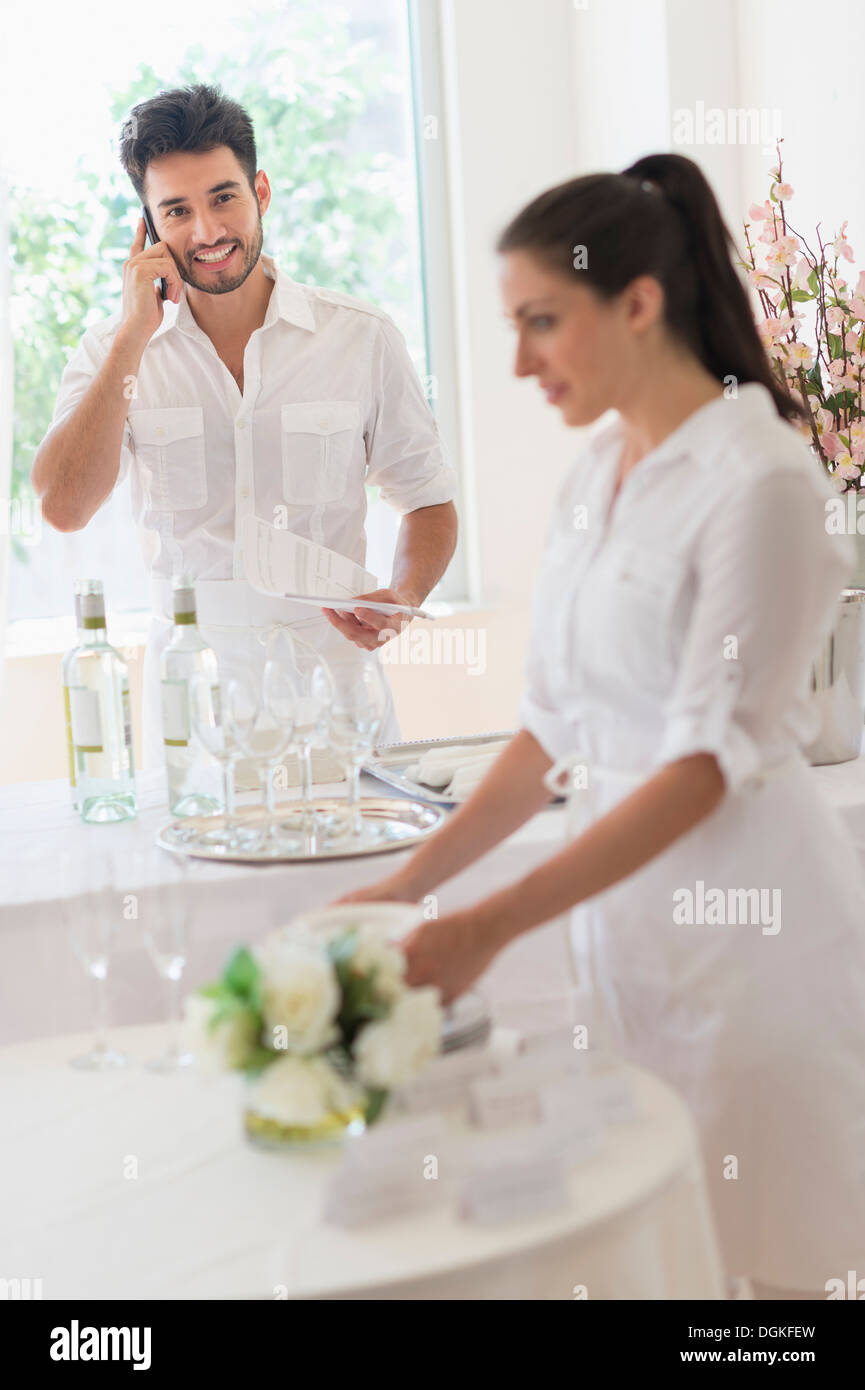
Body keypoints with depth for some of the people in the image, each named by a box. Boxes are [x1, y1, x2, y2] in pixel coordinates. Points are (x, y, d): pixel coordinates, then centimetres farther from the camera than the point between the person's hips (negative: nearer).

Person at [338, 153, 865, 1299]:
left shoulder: (760, 482, -15)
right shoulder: (595, 474, 9)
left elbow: (711, 761, -20)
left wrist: (492, 926, -25)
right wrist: (408, 885, 4)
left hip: (740, 921, -7)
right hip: (626, 900, 7)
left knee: (754, 1259, 2)